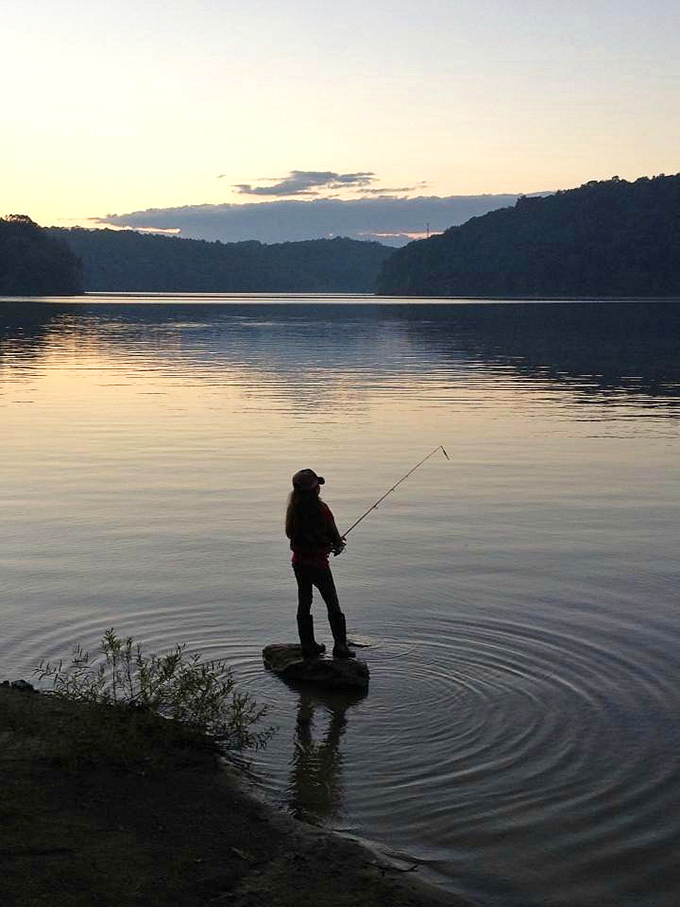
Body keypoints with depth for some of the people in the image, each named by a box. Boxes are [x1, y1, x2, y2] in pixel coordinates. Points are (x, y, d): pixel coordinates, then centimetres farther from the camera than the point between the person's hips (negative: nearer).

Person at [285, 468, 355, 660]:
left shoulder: (293, 508, -2)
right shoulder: (321, 509, -20)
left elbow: (290, 533, 8)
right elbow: (334, 535, -14)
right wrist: (338, 545, 11)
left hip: (298, 561, 6)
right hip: (318, 563, -6)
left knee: (304, 603, 14)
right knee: (333, 605, 8)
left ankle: (308, 646, 19)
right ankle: (340, 646, 10)